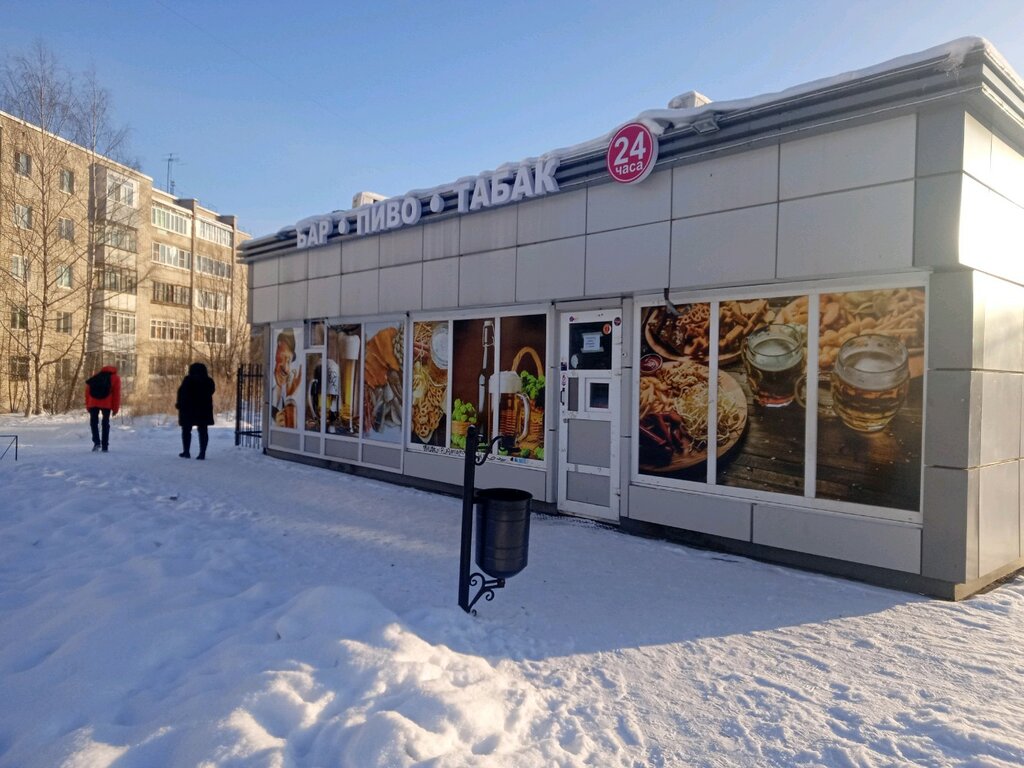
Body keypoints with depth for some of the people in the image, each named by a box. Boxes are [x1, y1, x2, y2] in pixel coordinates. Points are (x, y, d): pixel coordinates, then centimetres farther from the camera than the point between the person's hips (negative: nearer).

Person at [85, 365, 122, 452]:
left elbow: (88, 391, 17)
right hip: (106, 404, -2)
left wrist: (88, 406, 18)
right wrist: (115, 408, 8)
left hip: (93, 403, 2)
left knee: (94, 422, 16)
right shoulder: (115, 378, 15)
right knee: (105, 423, 7)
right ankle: (104, 446, 6)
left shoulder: (95, 376, 23)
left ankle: (97, 442, 1)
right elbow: (116, 394, 7)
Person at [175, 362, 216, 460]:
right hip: (204, 409, 3)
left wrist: (179, 404, 1)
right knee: (203, 431, 5)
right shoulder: (209, 381, 3)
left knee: (186, 430, 10)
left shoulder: (188, 380, -11)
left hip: (188, 408, -3)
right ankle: (202, 453, -1)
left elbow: (182, 393, -11)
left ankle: (186, 452, 10)